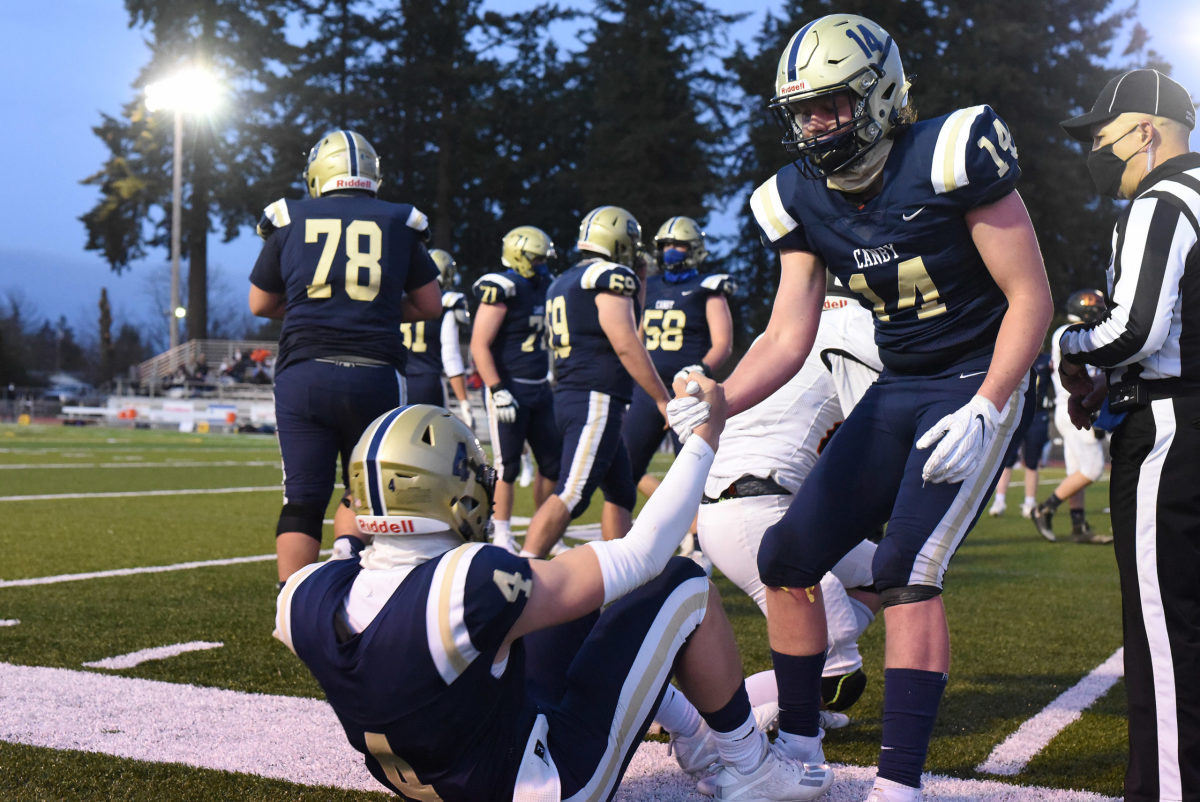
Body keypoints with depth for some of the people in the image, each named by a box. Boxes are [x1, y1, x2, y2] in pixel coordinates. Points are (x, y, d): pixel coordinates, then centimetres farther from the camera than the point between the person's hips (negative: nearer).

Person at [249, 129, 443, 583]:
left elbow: (261, 304, 17)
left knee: (302, 501, 4)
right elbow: (430, 306, 14)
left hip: (304, 372, 0)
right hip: (374, 375, 0)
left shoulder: (290, 220, 8)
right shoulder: (399, 223, 8)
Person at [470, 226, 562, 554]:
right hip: (510, 389, -8)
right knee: (508, 465, -3)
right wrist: (498, 391, -21)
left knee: (553, 461, 9)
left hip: (540, 389, 8)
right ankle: (501, 536, 7)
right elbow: (479, 345, -16)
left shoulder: (543, 287, 13)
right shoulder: (502, 290, -12)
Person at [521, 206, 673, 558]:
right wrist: (664, 400, -13)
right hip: (596, 401, -10)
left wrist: (636, 287, 28)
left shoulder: (563, 283, 19)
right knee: (569, 496, -15)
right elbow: (626, 345, -16)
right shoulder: (611, 277, -8)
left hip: (569, 397, 10)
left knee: (621, 493, 18)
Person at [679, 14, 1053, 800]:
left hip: (979, 384, -6)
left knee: (907, 567, -21)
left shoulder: (950, 158, -19)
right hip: (896, 391, 7)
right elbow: (788, 337, -4)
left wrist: (983, 411, -23)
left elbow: (1031, 297, -15)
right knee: (788, 555, 2)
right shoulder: (801, 201, -1)